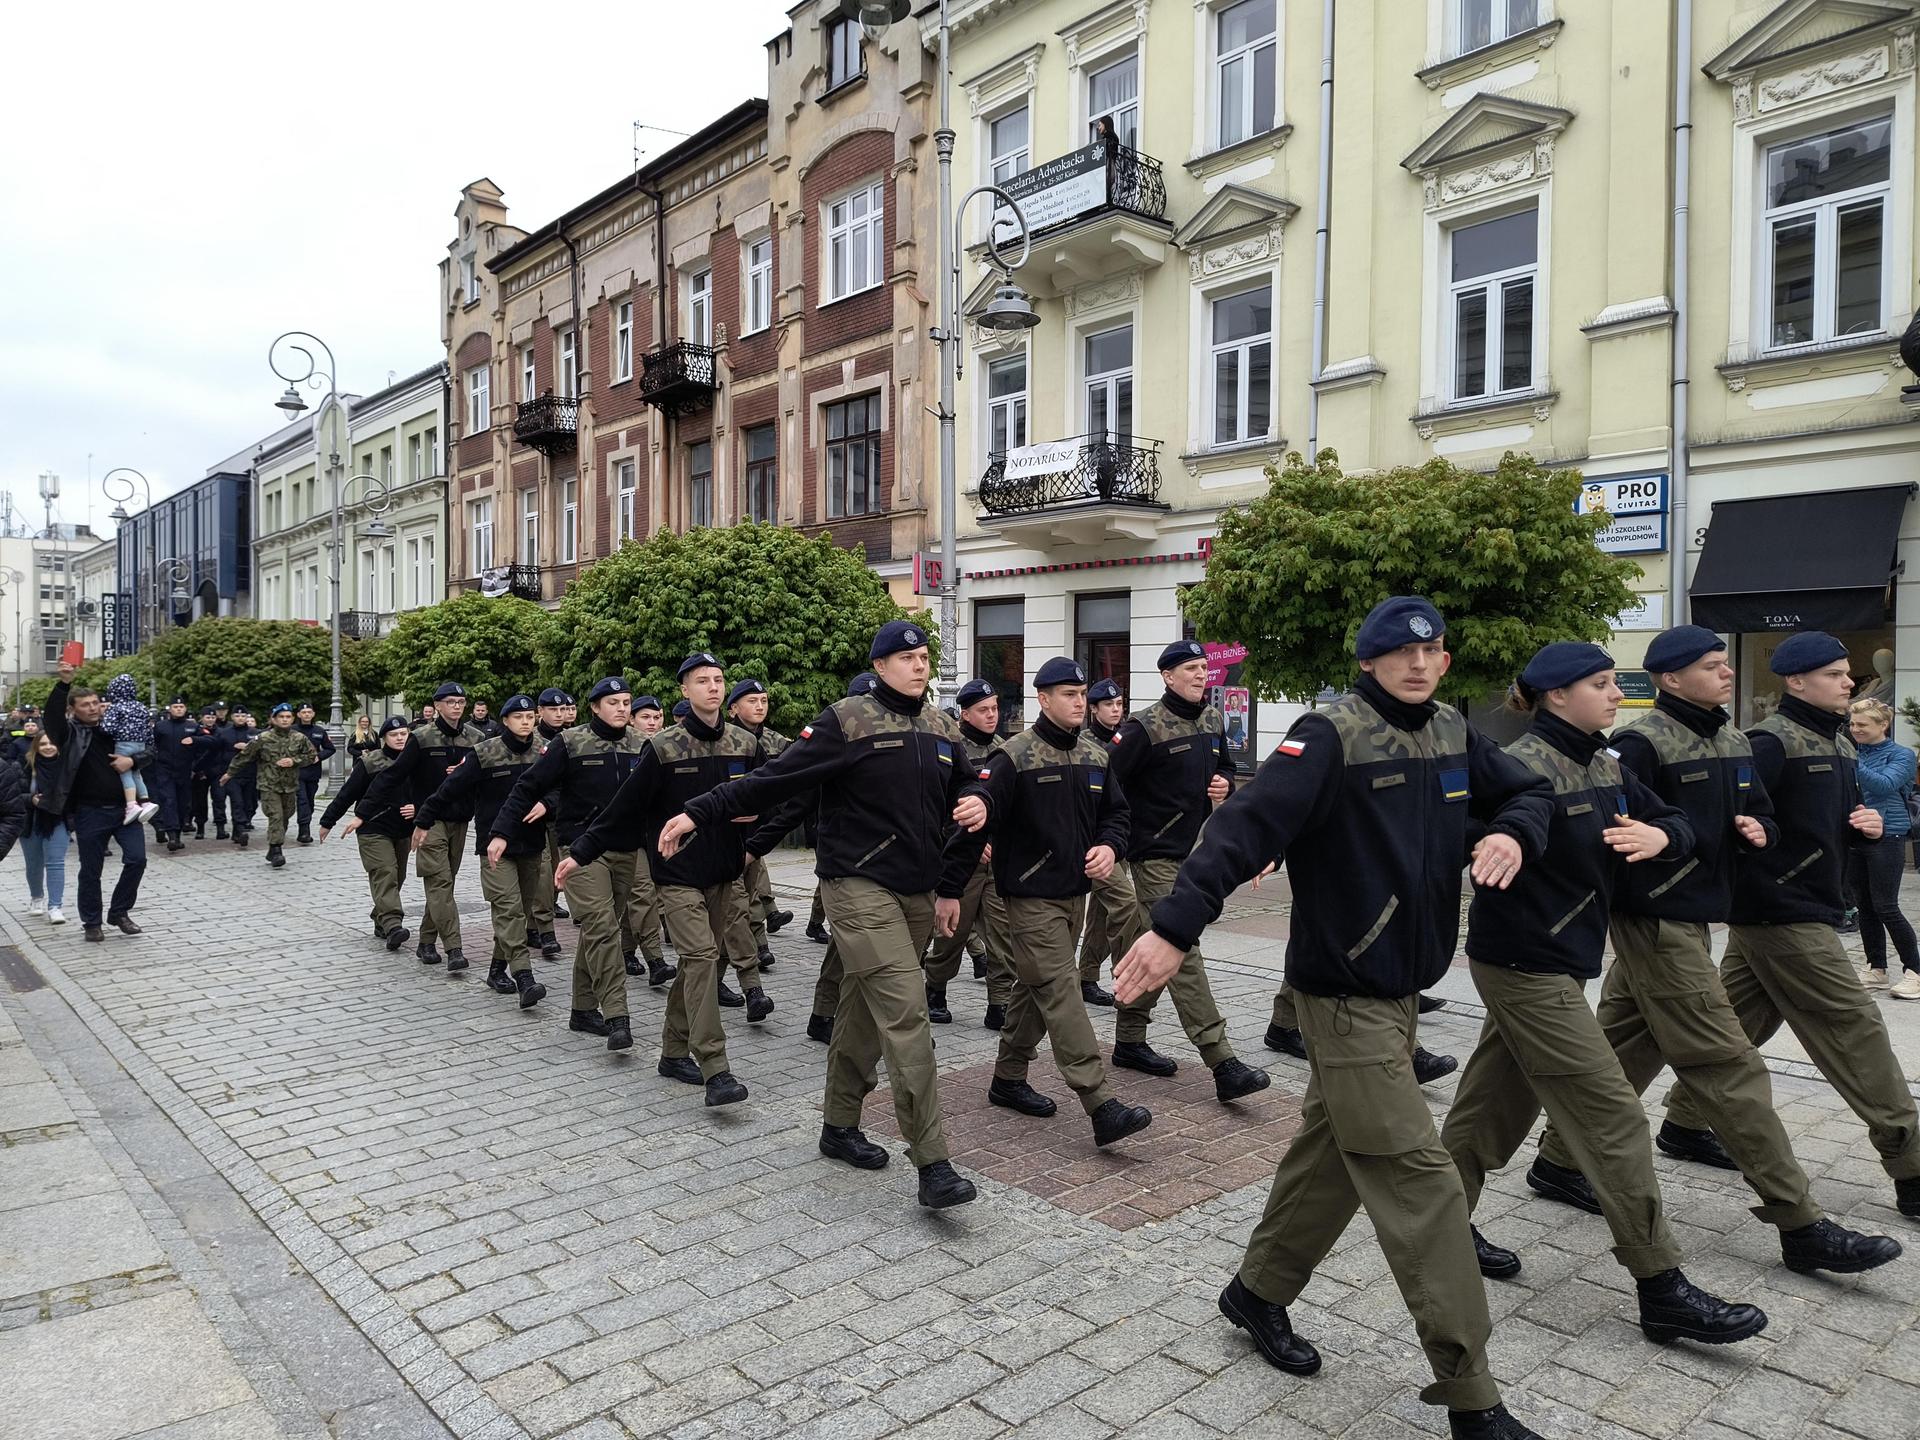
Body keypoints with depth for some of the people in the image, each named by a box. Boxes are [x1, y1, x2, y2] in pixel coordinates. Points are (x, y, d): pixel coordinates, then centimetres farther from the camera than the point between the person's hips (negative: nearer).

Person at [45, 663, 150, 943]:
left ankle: (119, 912, 16)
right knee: (91, 870, 7)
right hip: (90, 813, -3)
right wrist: (63, 684, -33)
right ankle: (91, 922, 21)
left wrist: (132, 760, -13)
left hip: (124, 809, 3)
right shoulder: (70, 732, -2)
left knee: (137, 859, -3)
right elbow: (52, 715, -22)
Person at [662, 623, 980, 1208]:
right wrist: (698, 812, -14)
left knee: (866, 1009, 15)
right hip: (859, 885, -6)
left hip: (917, 893, 6)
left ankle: (840, 1126, 32)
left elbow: (957, 813, 18)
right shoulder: (846, 721, -8)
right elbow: (775, 778, -10)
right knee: (906, 1011, -14)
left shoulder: (942, 730, 11)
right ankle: (932, 1163, -11)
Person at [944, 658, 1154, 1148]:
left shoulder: (1096, 754, 8)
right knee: (1061, 993, -10)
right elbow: (974, 820, -16)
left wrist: (1109, 846, -7)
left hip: (1075, 893, 8)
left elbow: (1115, 810, 16)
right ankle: (1102, 1107, -13)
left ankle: (1008, 1078, 32)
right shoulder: (1014, 756, -13)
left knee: (1037, 989, 17)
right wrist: (950, 890, -18)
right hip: (1031, 896, -7)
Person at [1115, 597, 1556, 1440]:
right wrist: (1175, 926, -38)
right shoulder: (1330, 736, -18)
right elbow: (1250, 824, -28)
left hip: (1401, 989, 8)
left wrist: (1513, 832, -9)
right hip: (1345, 996, -8)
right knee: (1420, 1180, -5)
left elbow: (1529, 791, 16)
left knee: (1333, 1151, 19)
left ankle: (1258, 1294, 39)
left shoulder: (1452, 735, 7)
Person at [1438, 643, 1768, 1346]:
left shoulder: (1607, 768, 8)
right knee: (1614, 1118, -3)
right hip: (1525, 965, -9)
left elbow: (1677, 825, 9)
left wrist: (1661, 835, -11)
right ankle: (1662, 1289, 8)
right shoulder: (1521, 766, -19)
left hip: (1558, 961, 9)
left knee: (1495, 1103, 17)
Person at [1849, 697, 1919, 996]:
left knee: (1886, 907, -6)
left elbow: (1884, 784, -21)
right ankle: (1876, 970, 17)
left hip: (1886, 836, -5)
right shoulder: (1854, 753, 10)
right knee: (1864, 906, 8)